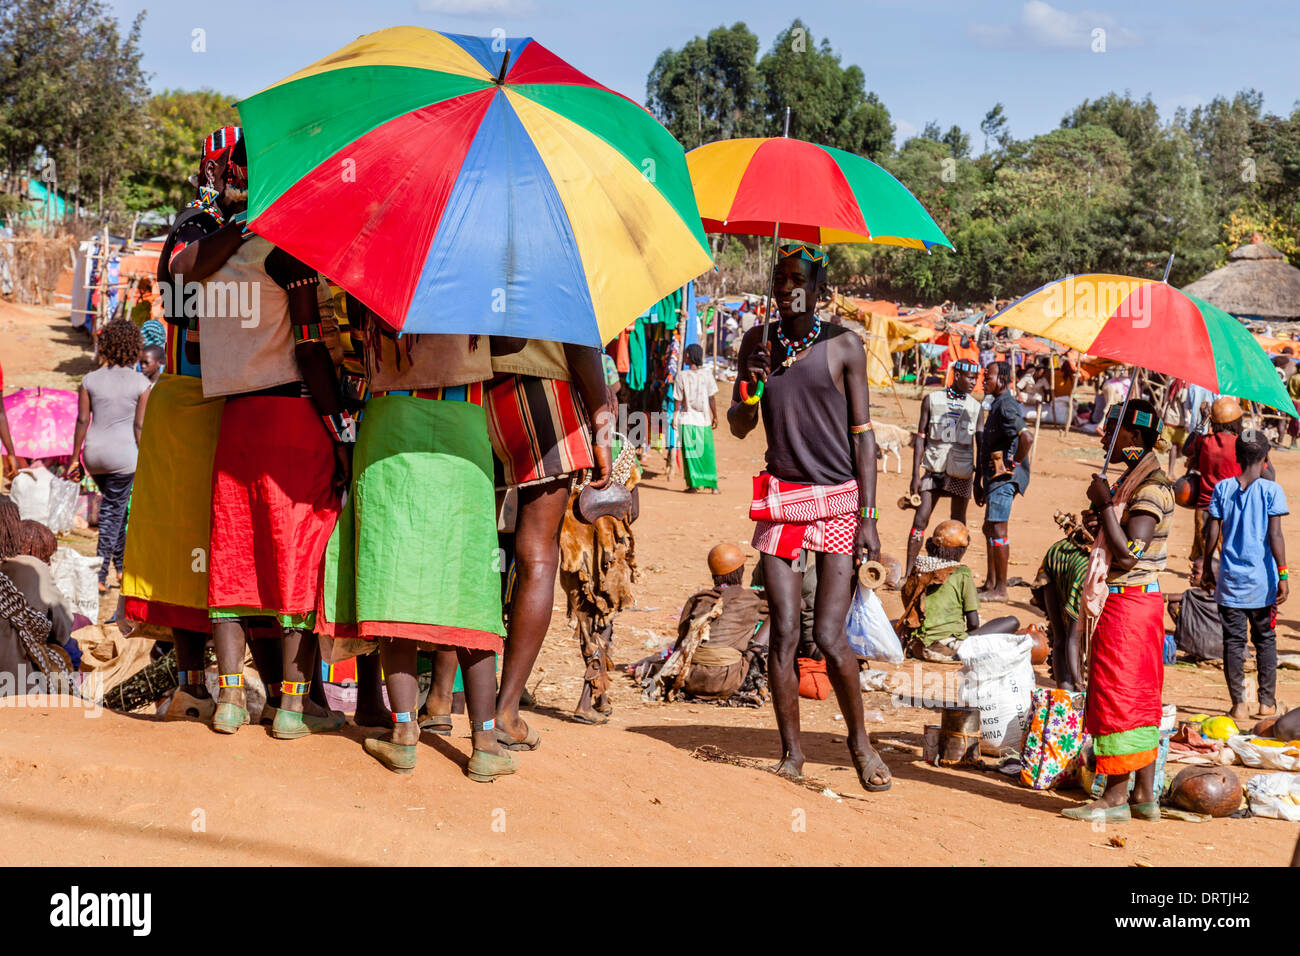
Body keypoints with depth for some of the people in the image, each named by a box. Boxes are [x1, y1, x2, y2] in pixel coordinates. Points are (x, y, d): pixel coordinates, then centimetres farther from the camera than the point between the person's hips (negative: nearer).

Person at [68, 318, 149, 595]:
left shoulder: (90, 380, 1)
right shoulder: (141, 383, -6)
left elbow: (82, 421, 0)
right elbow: (140, 426, -7)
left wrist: (75, 459, 6)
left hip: (94, 453, 4)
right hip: (123, 453, -4)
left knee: (112, 505, 22)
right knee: (115, 510, 4)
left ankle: (121, 564, 29)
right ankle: (100, 574, 1)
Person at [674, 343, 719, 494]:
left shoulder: (682, 375, -6)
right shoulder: (707, 374, -2)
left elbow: (679, 400, -3)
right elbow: (712, 398, -1)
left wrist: (675, 415, 8)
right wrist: (715, 416, 7)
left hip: (687, 419, -1)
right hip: (704, 419, 1)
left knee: (690, 453, 5)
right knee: (707, 452, 7)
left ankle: (694, 484, 3)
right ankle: (713, 485, 5)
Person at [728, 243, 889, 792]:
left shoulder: (843, 346, -1)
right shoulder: (758, 341, 8)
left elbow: (862, 433, -1)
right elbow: (739, 428, 11)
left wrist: (868, 516, -6)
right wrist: (750, 392, -12)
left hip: (839, 500, -3)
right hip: (780, 499, 3)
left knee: (829, 636, -8)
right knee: (784, 633, -2)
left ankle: (859, 740, 14)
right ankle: (791, 751, 11)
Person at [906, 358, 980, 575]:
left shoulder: (975, 407, 6)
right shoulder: (932, 400, 3)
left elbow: (978, 446, 11)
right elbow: (921, 437, 3)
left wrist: (978, 480, 7)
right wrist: (915, 475, -3)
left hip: (961, 473, 1)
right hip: (934, 468, -1)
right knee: (920, 520, -7)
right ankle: (909, 573, -3)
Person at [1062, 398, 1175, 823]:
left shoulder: (1151, 487, -16)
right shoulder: (1134, 481, 15)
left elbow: (1127, 553, -23)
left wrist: (1105, 503, -17)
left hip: (1127, 603, -10)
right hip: (1138, 601, 10)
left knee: (1117, 696, -5)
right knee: (1139, 699, 12)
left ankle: (1116, 796, 0)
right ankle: (1144, 795, 17)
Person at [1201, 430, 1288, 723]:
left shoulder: (1222, 488, 1)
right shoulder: (1271, 490, -6)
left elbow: (1212, 533, 2)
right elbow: (1275, 536, -10)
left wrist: (1207, 567, 14)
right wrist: (1283, 574, -6)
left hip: (1230, 579, 1)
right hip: (1262, 580, -1)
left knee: (1233, 641, 5)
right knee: (1266, 640, 12)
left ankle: (1239, 704, 5)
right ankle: (1267, 701, 16)